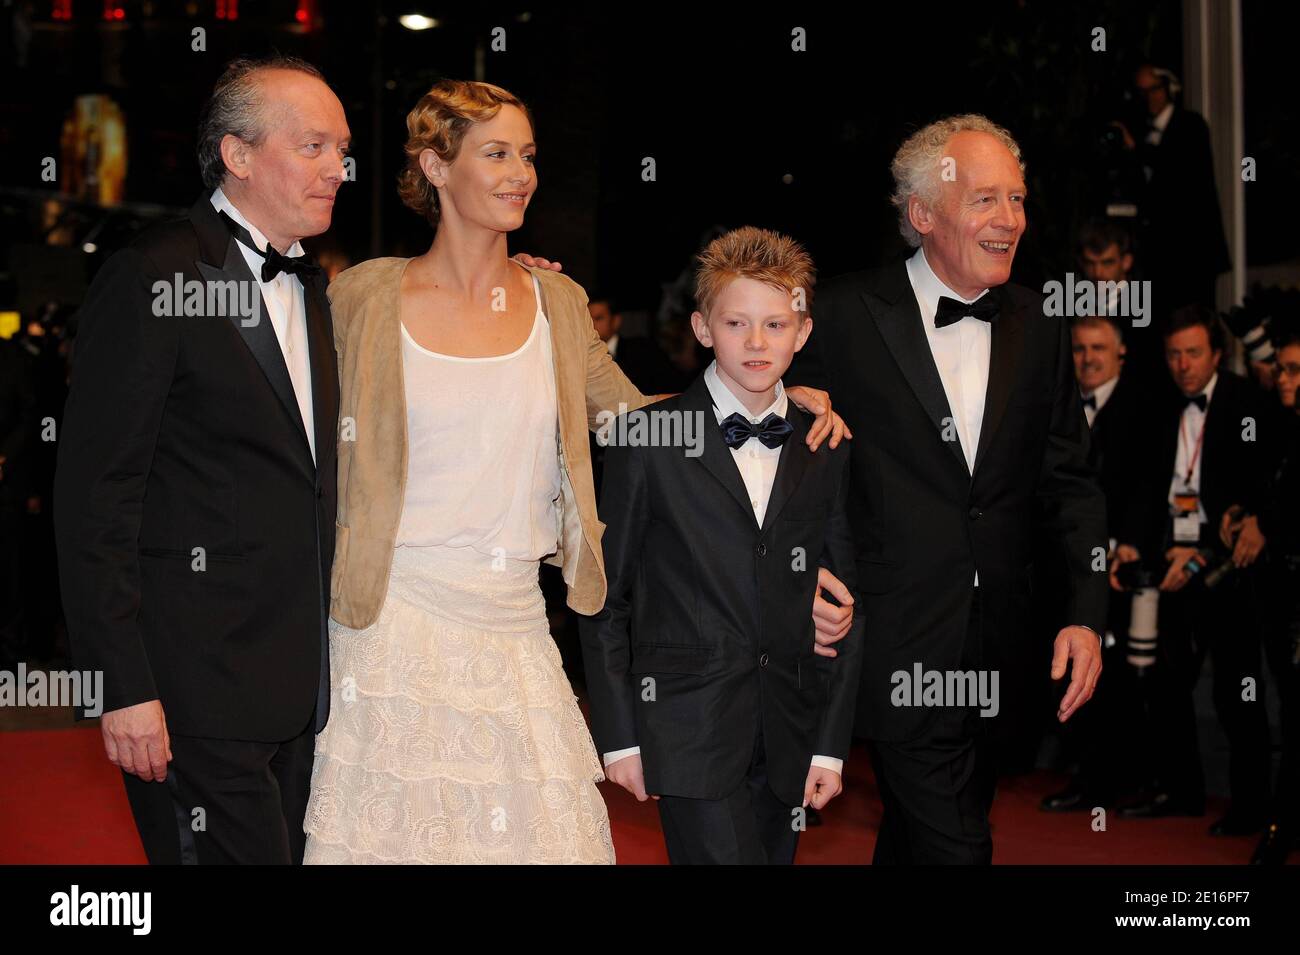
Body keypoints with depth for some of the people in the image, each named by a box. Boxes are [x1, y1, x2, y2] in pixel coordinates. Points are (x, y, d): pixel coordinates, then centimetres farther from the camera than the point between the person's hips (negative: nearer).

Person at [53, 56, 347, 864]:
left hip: (299, 691, 8)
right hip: (198, 690, -8)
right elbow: (93, 500, -14)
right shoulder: (152, 280, -11)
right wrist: (123, 688, -17)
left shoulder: (308, 284, 15)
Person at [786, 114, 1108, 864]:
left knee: (915, 830, 20)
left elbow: (1069, 479, 8)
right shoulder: (846, 316, -8)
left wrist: (1088, 612, -1)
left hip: (999, 651, 5)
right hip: (900, 648, -5)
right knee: (952, 845, -7)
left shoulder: (1038, 329, 6)